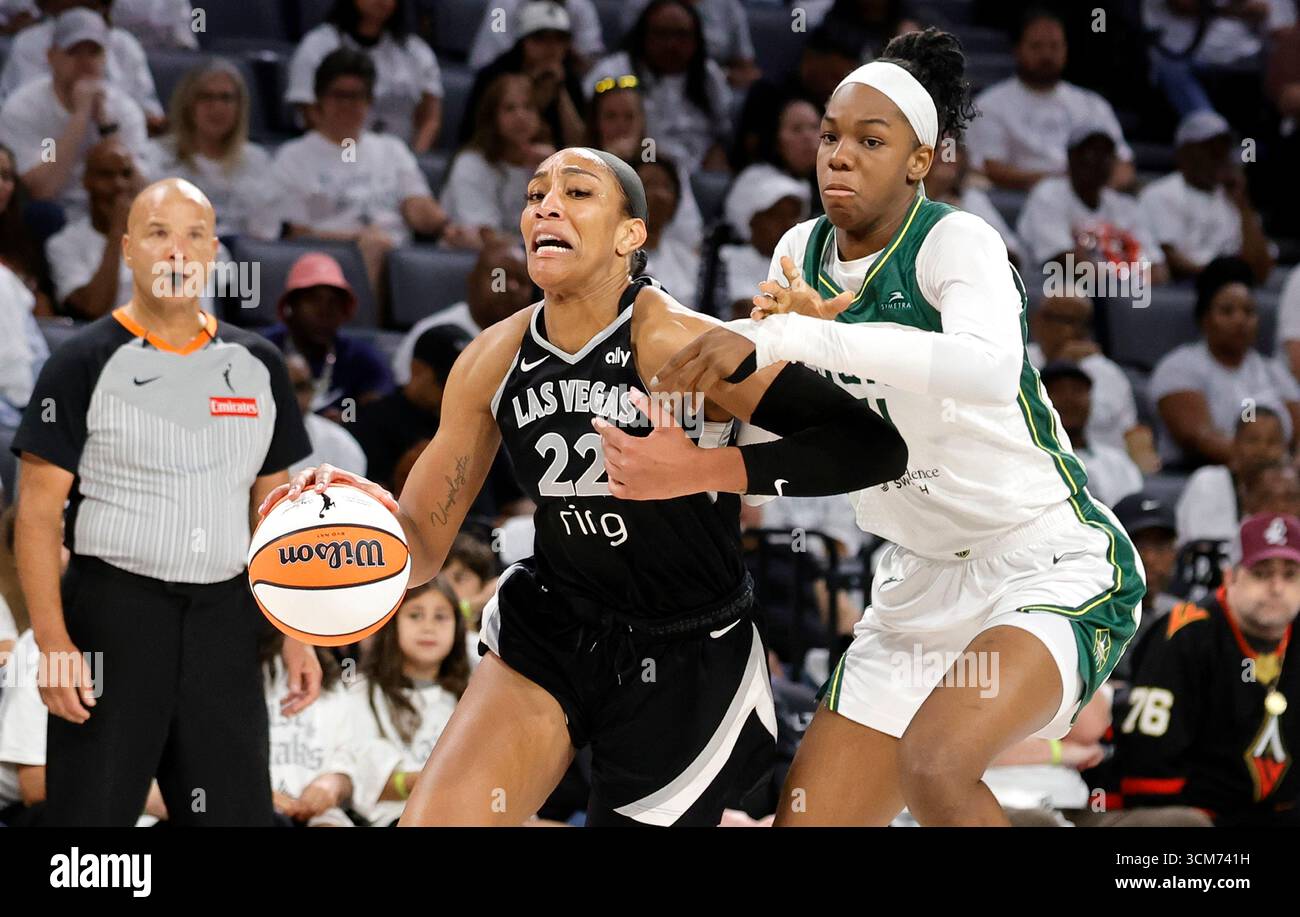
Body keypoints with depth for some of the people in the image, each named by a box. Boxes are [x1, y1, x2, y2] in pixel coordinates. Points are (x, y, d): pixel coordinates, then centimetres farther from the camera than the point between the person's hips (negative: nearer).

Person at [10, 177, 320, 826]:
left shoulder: (257, 366, 11)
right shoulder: (85, 363, -3)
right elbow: (39, 512, -6)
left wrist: (298, 633, 8)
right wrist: (53, 643, -16)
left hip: (223, 619, 4)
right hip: (113, 611, -4)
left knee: (236, 813, 5)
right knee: (90, 812, -4)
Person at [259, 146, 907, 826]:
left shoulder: (676, 342, -21)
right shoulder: (492, 360, -4)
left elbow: (871, 445, -27)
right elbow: (422, 548, 2)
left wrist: (700, 469, -35)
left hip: (684, 661, -4)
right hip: (546, 630, 4)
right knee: (429, 825, -14)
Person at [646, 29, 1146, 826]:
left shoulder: (957, 242, -17)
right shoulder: (803, 252, 4)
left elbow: (991, 368, -40)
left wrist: (786, 337, -44)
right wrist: (779, 323, -11)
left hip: (1055, 565, -7)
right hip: (923, 584, 7)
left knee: (936, 761, -34)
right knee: (806, 822, -2)